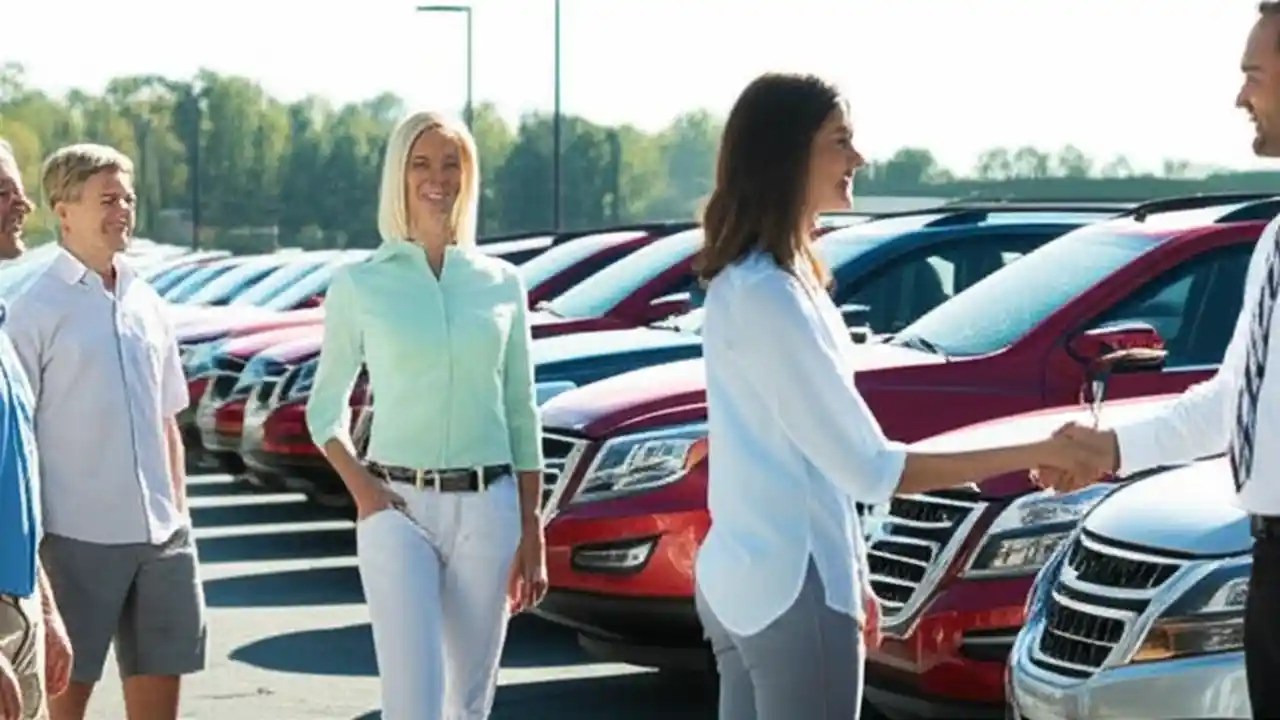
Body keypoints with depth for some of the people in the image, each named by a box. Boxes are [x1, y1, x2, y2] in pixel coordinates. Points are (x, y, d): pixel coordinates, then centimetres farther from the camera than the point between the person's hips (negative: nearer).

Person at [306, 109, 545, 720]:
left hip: (487, 508, 3)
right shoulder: (360, 284, 0)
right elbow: (326, 408, 8)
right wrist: (362, 487, -10)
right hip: (398, 508, -3)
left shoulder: (501, 283, 7)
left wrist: (531, 533, 7)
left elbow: (521, 415, 10)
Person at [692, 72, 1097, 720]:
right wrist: (1034, 454, -17)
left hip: (738, 578, 10)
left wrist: (848, 579, 18)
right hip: (789, 588, -10)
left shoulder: (748, 281, 11)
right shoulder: (769, 296, -19)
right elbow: (868, 468, -19)